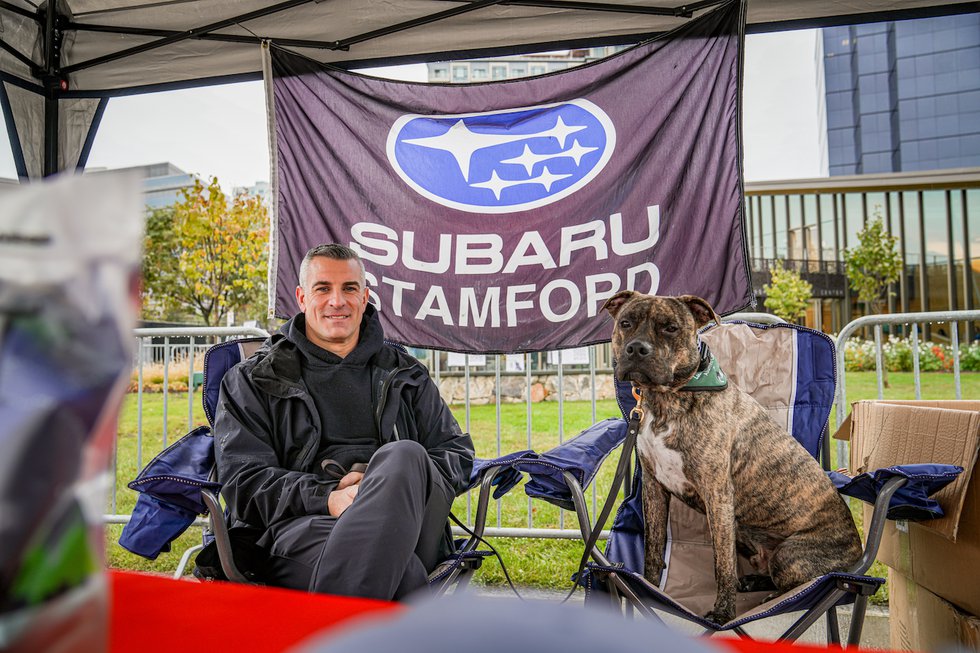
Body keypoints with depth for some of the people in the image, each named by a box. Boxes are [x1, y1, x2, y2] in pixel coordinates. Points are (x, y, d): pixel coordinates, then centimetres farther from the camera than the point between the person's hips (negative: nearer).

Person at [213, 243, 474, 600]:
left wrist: (393, 484, -5)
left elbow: (458, 454, 18)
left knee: (403, 455, -36)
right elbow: (243, 481, 5)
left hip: (409, 528, 3)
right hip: (300, 523, -2)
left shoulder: (406, 374, 24)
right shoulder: (253, 380, 17)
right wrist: (327, 499, -14)